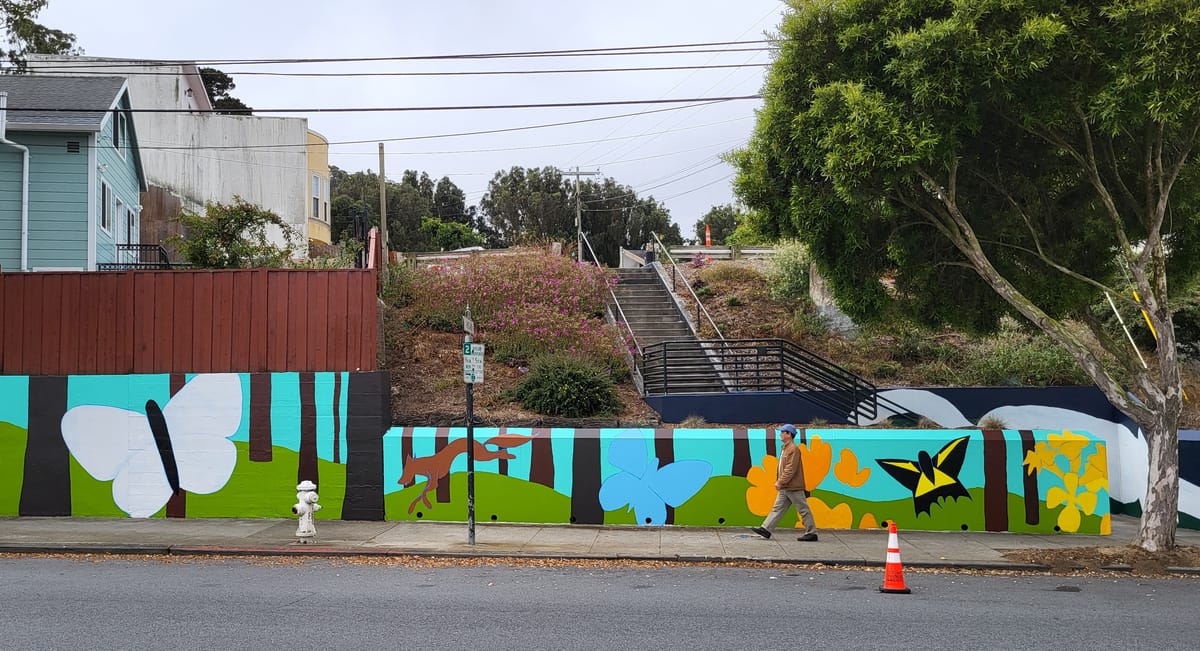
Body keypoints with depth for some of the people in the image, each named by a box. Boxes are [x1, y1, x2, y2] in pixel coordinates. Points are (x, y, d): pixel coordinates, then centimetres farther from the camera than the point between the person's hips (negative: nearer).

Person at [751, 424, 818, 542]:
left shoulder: (793, 449, -15)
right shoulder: (785, 448, 15)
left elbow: (790, 469, -21)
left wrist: (780, 482, -20)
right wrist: (778, 480, 13)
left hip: (793, 487, -10)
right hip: (785, 487, 10)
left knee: (803, 510, -2)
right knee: (778, 508, 6)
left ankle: (811, 533, 4)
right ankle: (766, 529, 5)